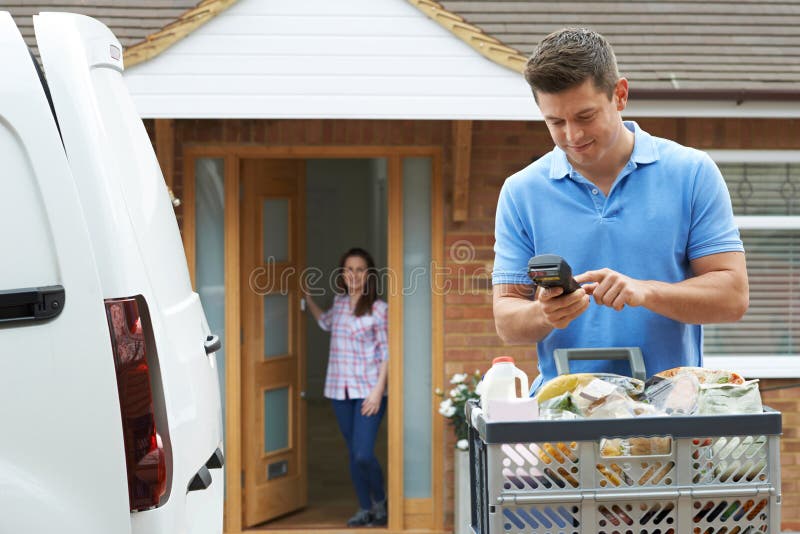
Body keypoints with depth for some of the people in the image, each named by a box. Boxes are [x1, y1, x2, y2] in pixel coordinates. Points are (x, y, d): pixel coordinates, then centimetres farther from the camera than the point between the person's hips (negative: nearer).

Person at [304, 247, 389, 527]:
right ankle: (365, 509, 20)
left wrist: (378, 390, -15)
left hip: (368, 390, -5)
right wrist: (307, 297, 28)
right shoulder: (339, 302, 9)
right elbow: (325, 322, 33)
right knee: (353, 454, 9)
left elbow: (387, 353, -8)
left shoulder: (378, 309, -8)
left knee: (363, 454, -13)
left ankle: (380, 501, 12)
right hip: (340, 389, 5)